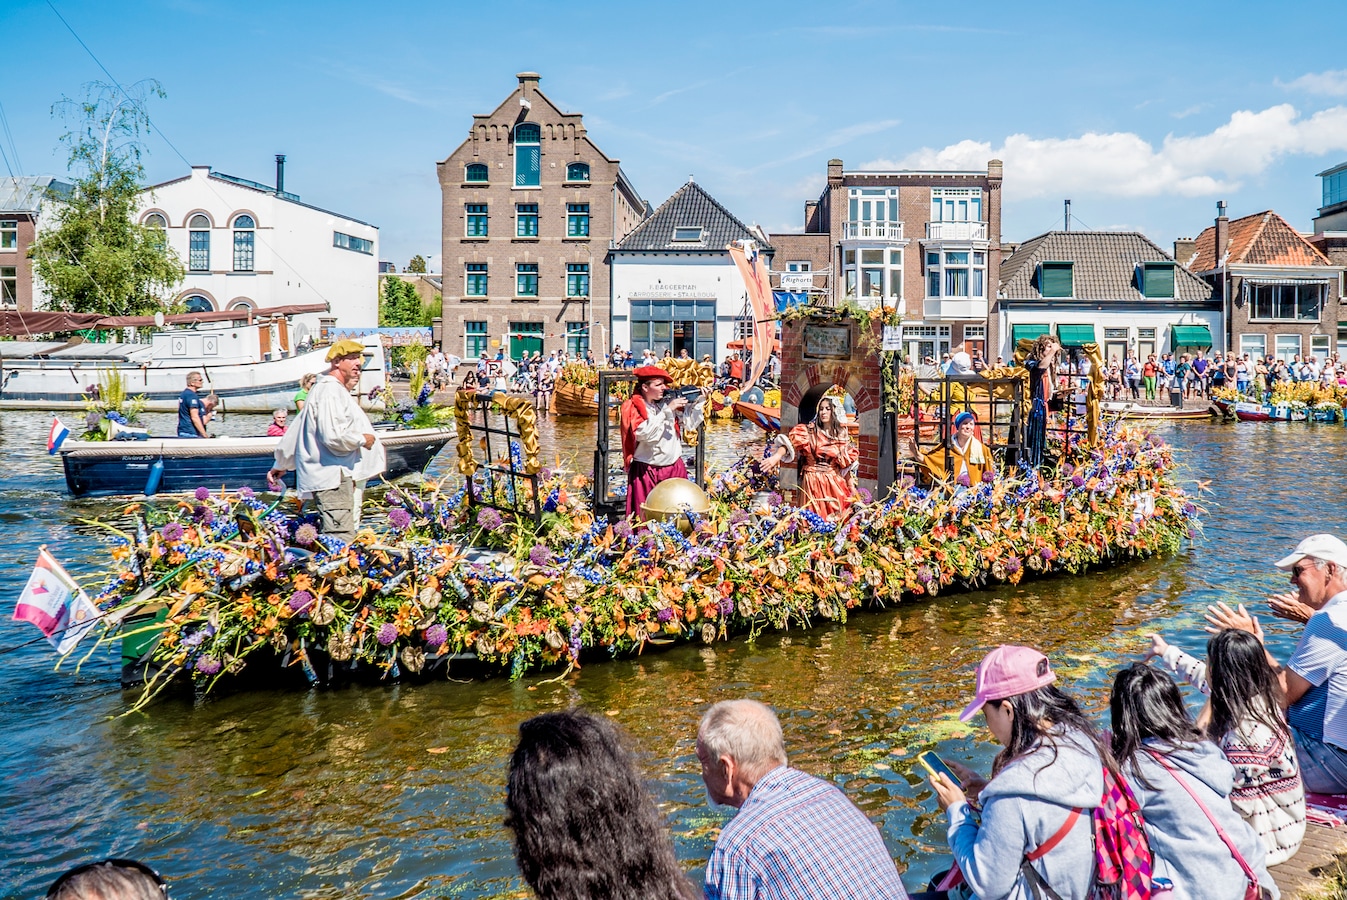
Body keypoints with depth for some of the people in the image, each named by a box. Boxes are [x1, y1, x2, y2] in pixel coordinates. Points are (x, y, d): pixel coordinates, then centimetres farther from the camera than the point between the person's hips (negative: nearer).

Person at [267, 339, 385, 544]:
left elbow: (295, 431, 30)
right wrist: (362, 439, -8)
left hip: (338, 476, 11)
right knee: (341, 543, -15)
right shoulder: (330, 391, -12)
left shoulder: (335, 390, 23)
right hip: (331, 476, -11)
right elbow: (333, 436, -26)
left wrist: (280, 464, 37)